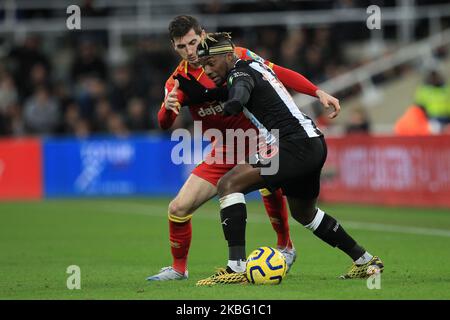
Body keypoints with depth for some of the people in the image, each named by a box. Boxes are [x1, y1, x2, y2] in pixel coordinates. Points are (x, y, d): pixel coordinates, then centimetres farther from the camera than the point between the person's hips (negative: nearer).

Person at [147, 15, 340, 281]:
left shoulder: (235, 56, -12)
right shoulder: (178, 81, -3)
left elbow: (278, 73, -10)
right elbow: (164, 124, -14)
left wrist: (318, 92, -19)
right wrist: (168, 108, -39)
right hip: (222, 153, 4)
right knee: (178, 208, -3)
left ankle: (286, 247, -11)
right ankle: (179, 268, 20)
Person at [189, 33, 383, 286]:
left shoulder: (240, 72, -8)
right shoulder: (255, 66, 19)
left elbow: (242, 87, -33)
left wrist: (235, 102, -49)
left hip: (296, 145, -10)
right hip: (316, 144, 10)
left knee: (229, 185, -15)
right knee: (304, 212, 31)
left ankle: (237, 267, -22)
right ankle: (366, 261, 42)